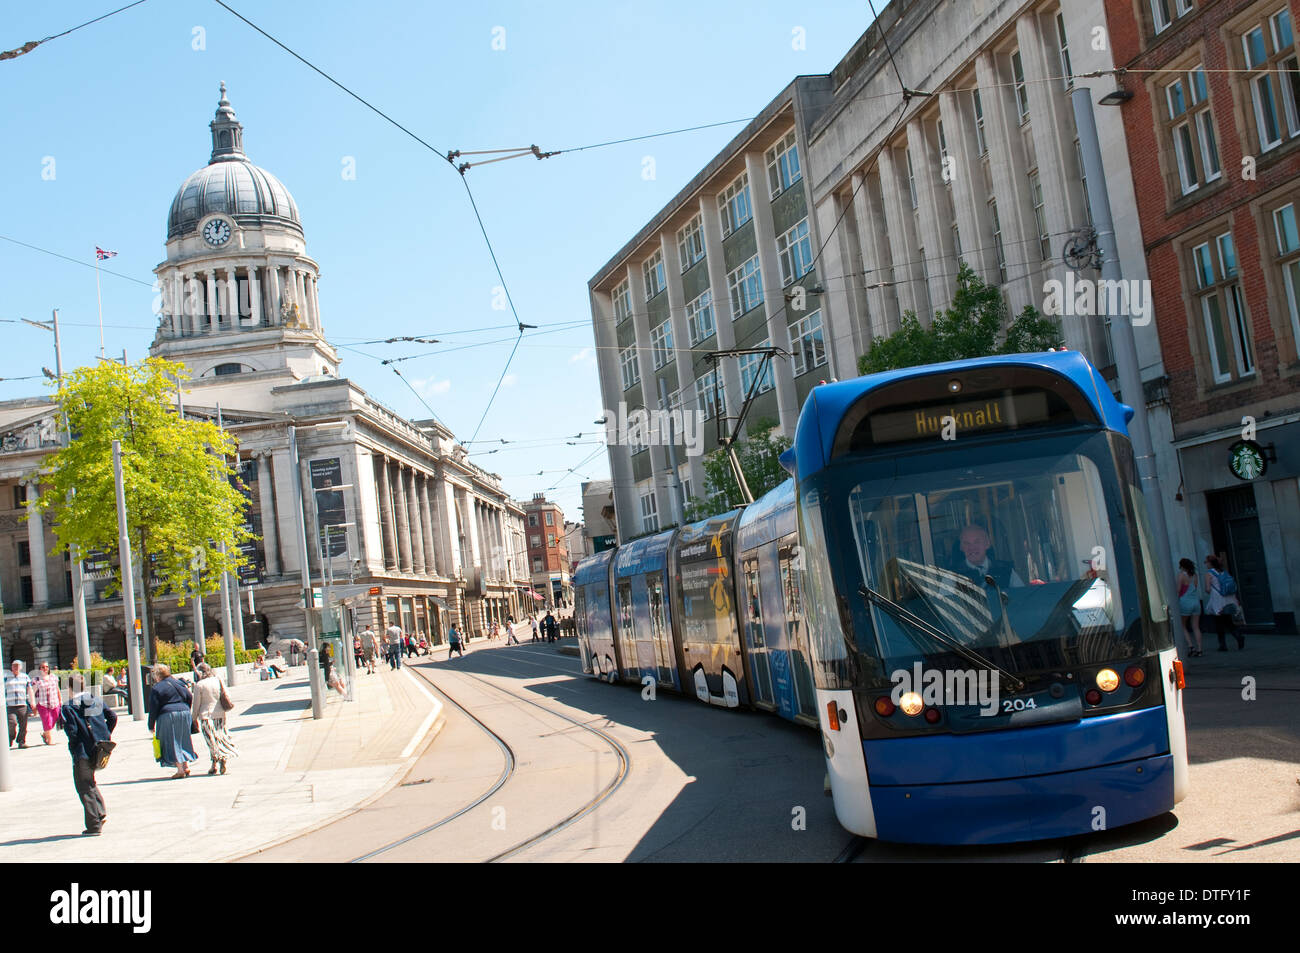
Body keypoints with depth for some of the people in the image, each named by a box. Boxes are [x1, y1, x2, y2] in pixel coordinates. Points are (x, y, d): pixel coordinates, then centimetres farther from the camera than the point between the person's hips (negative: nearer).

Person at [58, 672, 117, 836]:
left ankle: (94, 826, 5)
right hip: (99, 749, 6)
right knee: (90, 783, 25)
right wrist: (105, 736, 10)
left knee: (85, 788, 4)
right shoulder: (97, 701, 6)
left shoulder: (68, 708, -11)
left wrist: (74, 747, -2)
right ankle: (102, 811, 10)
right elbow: (113, 717, 1)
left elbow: (71, 731, -18)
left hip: (82, 752, -6)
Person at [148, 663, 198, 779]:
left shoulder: (156, 689, -6)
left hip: (167, 715, -6)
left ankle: (180, 769, -6)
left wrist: (151, 726, -1)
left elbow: (153, 709, -7)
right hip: (184, 712, 6)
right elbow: (190, 698, 11)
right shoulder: (178, 683, 10)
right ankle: (186, 766, 13)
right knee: (183, 741, 16)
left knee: (171, 743, 0)